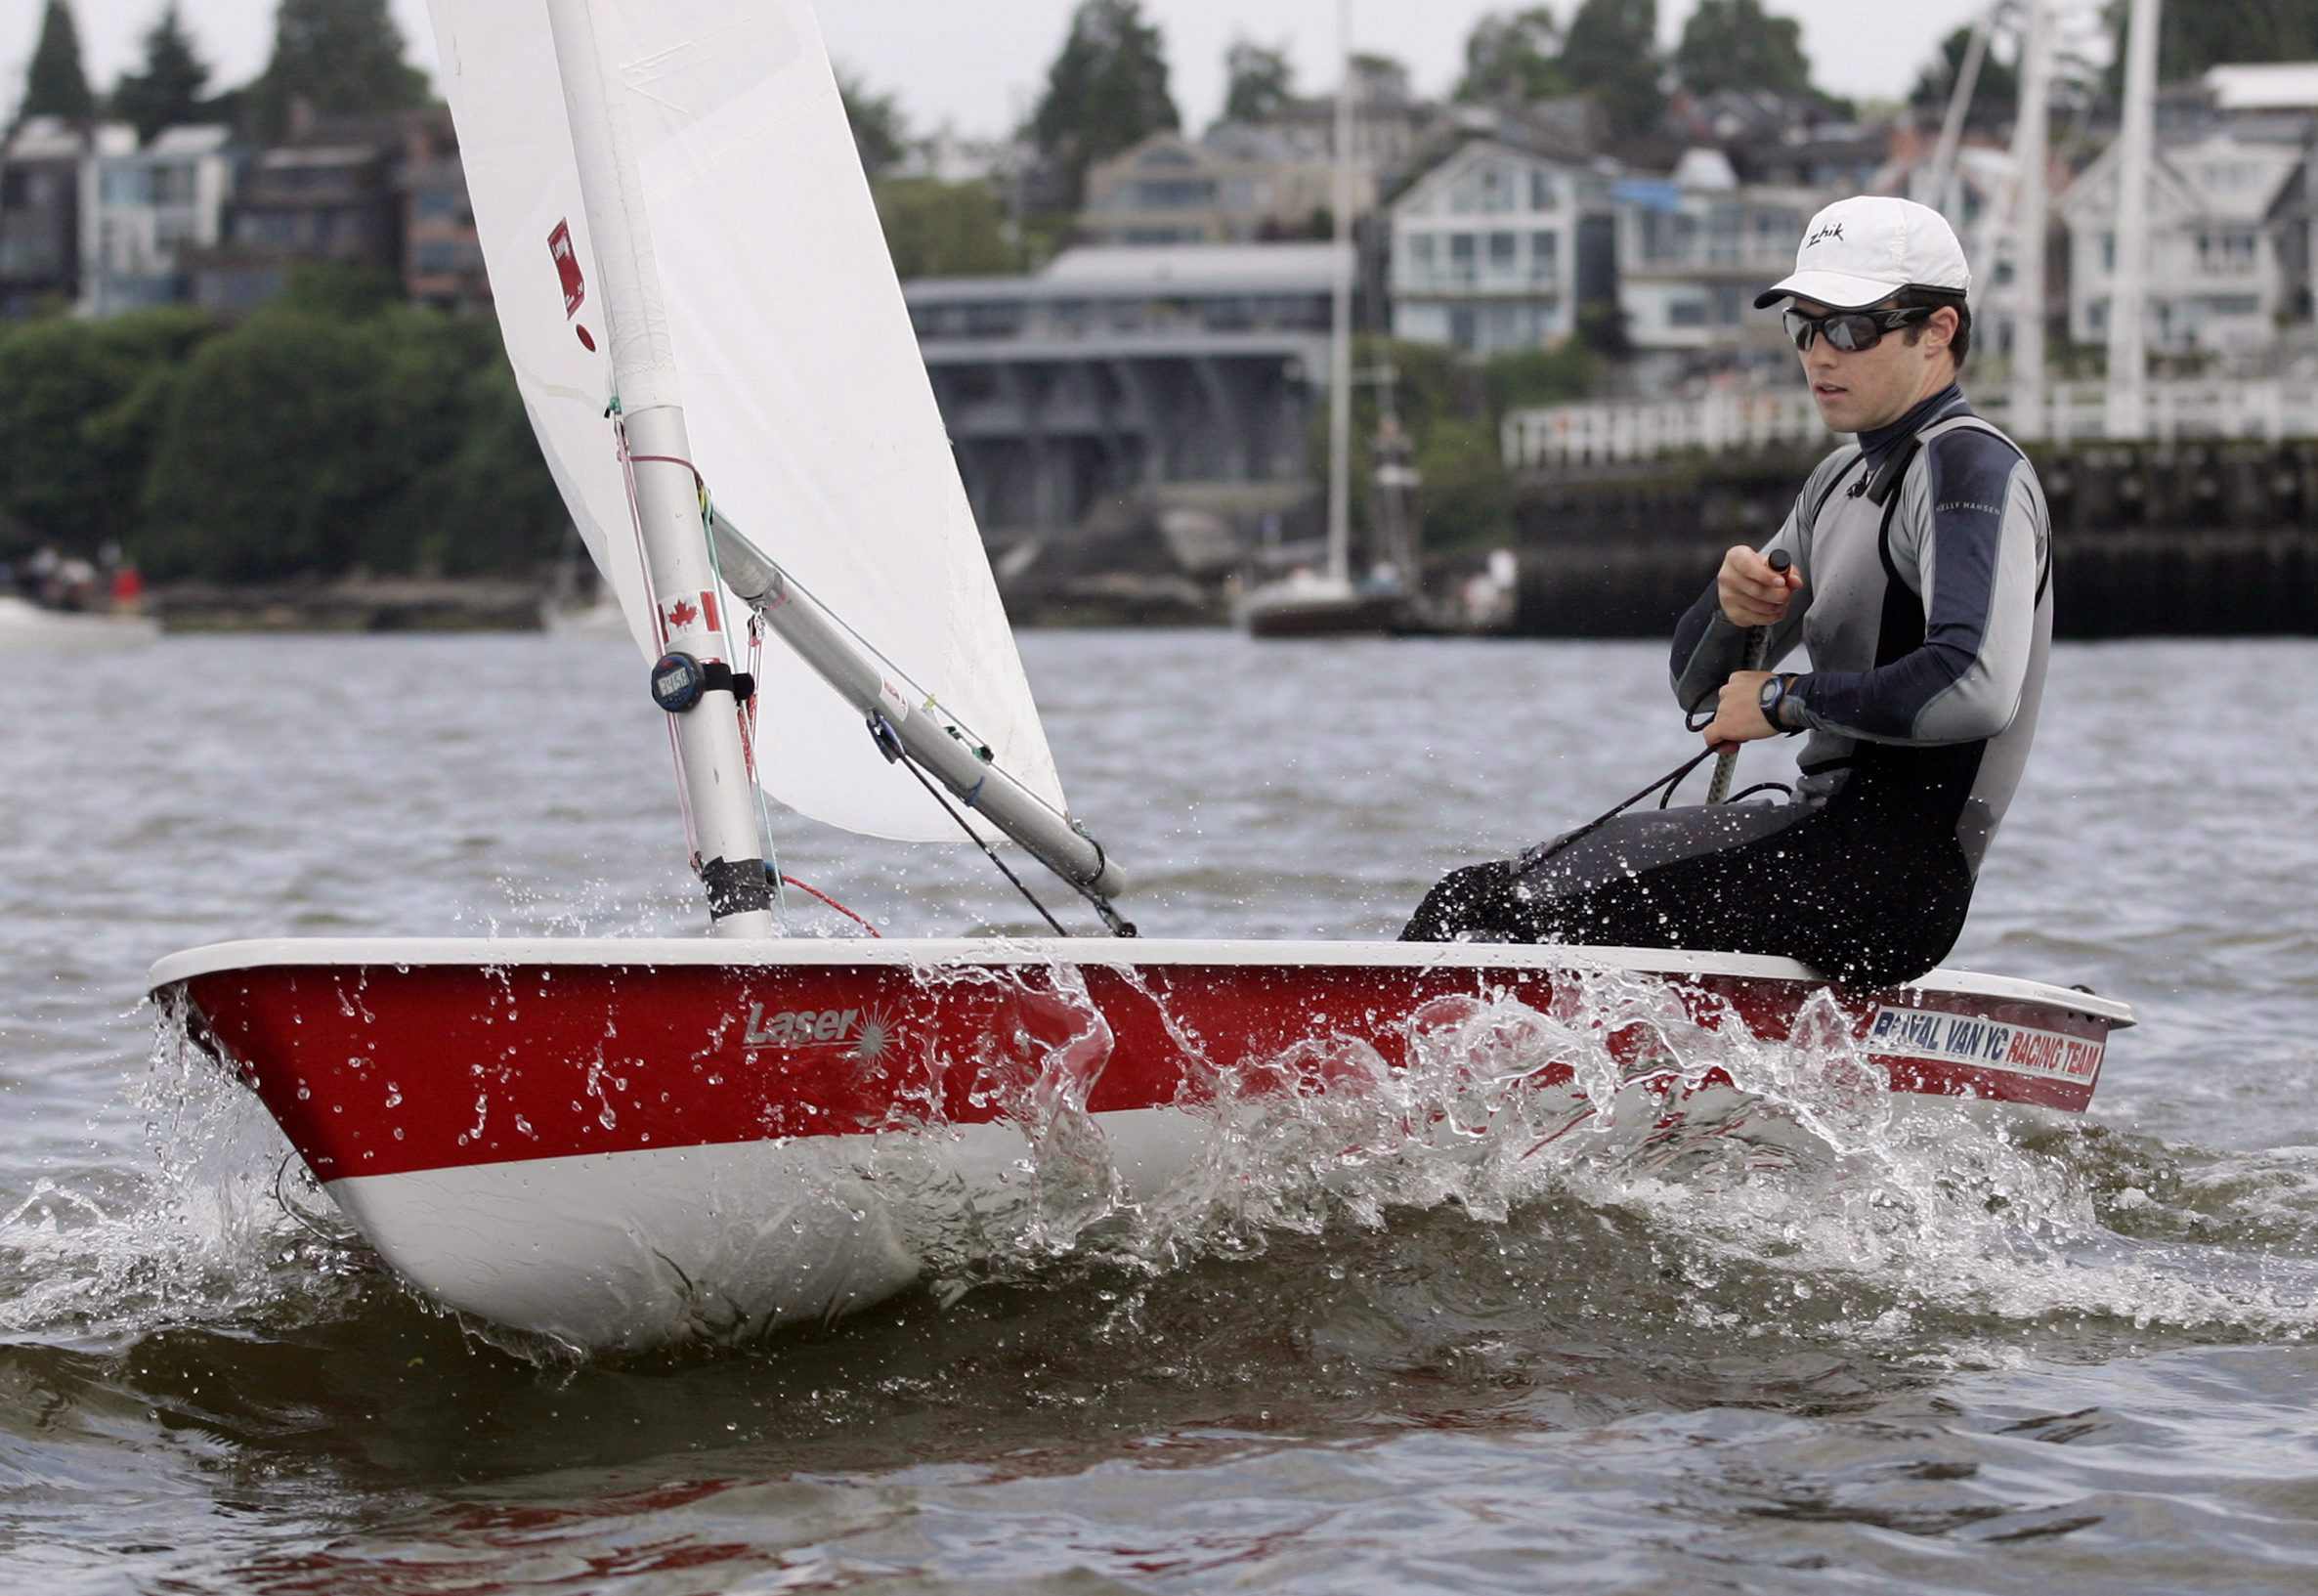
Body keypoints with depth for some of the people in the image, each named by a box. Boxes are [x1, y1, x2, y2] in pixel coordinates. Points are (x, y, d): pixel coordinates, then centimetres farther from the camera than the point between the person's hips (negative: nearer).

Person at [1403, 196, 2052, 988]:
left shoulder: (1974, 470, -9)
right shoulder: (1843, 482, 21)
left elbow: (1978, 689, -27)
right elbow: (1702, 687, 19)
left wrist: (1789, 700, -15)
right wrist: (1733, 615, -6)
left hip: (1891, 872, -10)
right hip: (1832, 842, 10)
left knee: (1554, 902, -22)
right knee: (1478, 897, 2)